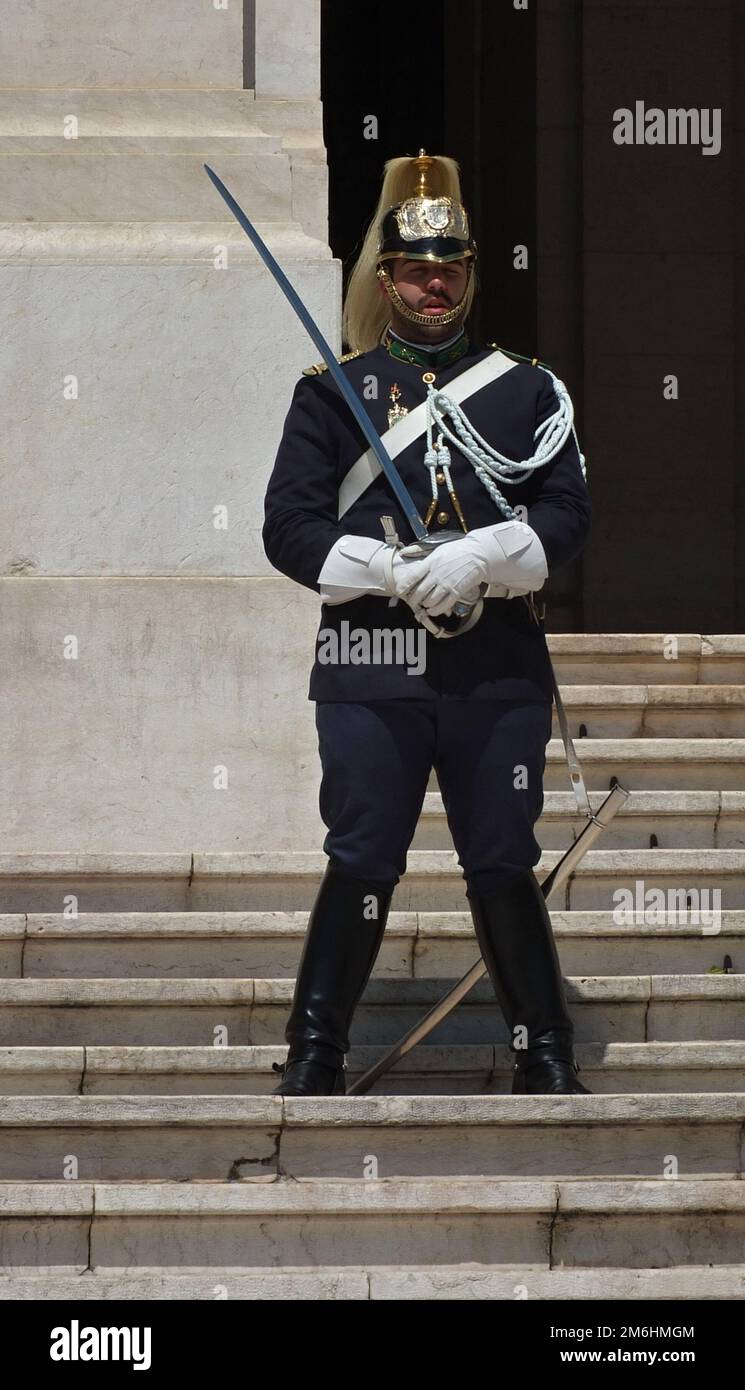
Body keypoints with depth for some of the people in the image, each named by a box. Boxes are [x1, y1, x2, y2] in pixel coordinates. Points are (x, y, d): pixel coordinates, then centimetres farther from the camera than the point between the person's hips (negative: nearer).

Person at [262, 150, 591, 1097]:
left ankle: (546, 1056, 13)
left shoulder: (527, 389, 11)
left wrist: (479, 560, -15)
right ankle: (315, 1055, 5)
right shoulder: (331, 393, 7)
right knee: (363, 865, -4)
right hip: (369, 665, -1)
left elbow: (566, 515, 2)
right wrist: (397, 574, -14)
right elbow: (290, 528, 0)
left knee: (503, 867, 3)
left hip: (499, 666, 1)